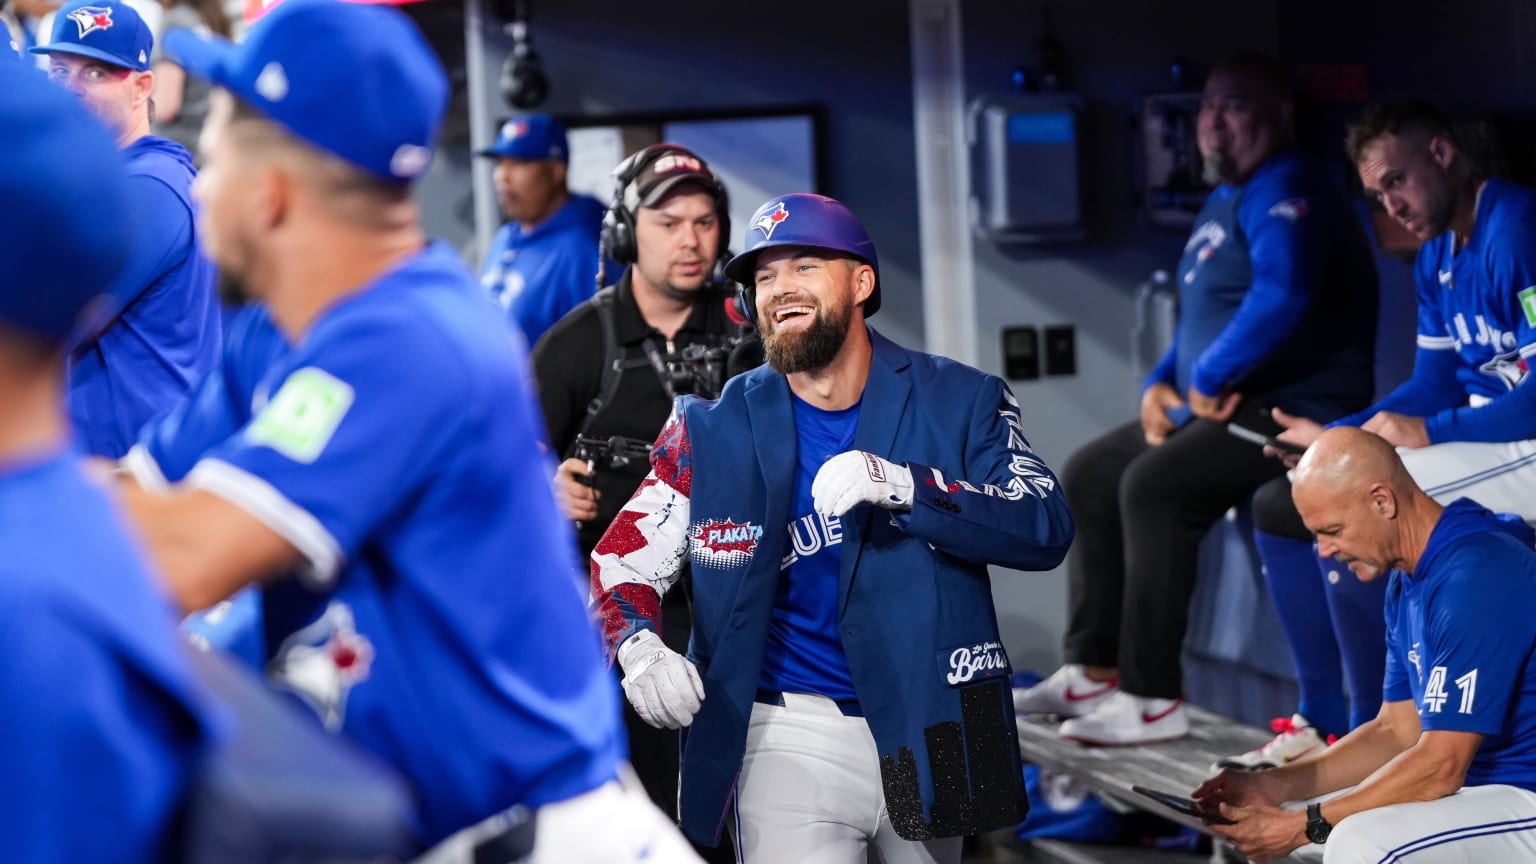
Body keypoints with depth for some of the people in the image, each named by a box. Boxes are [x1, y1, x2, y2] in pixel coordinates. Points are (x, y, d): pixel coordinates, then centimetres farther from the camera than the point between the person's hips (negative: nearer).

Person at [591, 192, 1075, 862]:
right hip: (789, 732, -1)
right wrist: (639, 648, -20)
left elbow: (1046, 529, -14)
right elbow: (624, 560, 2)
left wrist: (900, 484, -26)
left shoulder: (961, 403, -2)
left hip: (927, 729, 1)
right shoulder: (715, 431, 0)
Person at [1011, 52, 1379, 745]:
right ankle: (1093, 671, 8)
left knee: (1154, 485, -29)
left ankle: (1151, 699, -25)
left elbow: (1282, 296, -32)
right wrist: (1161, 383, 8)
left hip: (1295, 410, -11)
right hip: (1211, 406, 11)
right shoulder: (1224, 202, 20)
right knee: (1088, 477, 8)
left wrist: (1207, 381, -20)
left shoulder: (1286, 193, -14)